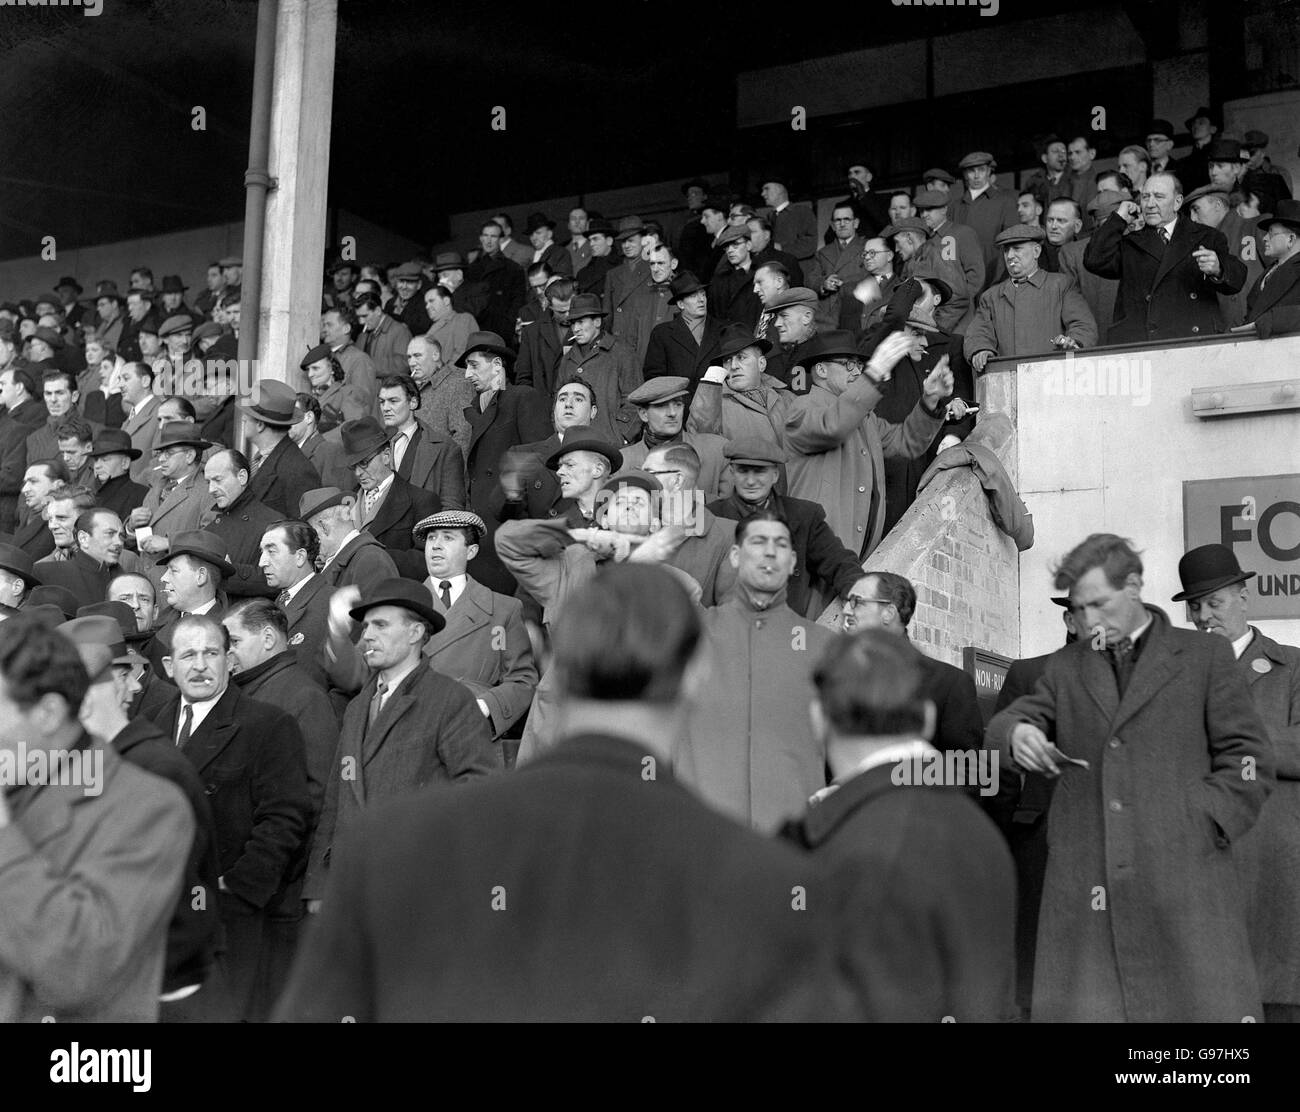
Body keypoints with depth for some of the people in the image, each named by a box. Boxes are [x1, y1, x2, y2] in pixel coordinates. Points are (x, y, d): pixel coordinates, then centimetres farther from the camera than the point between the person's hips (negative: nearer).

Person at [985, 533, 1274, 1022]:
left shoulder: (1205, 657, 9)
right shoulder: (1066, 668, 18)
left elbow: (1248, 756, 6)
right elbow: (1005, 725, 12)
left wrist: (1203, 826, -6)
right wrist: (1016, 733, -12)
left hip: (1182, 882, -2)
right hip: (1084, 887, 2)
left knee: (1204, 1005, -4)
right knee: (1081, 1008, -4)